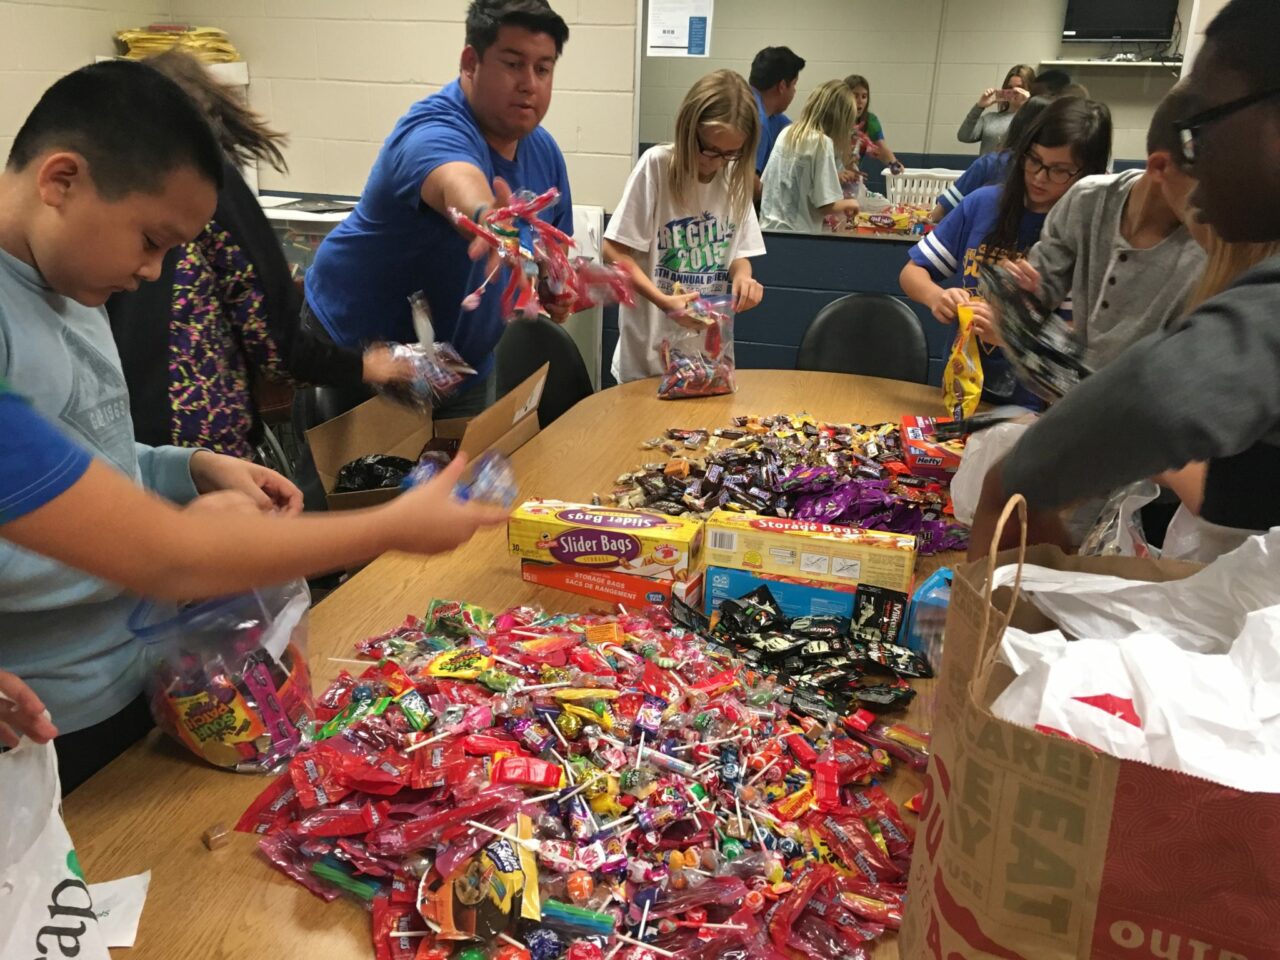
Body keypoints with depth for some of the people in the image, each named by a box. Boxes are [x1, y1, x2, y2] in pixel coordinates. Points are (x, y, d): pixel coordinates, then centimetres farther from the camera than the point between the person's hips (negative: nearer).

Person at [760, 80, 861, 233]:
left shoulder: (787, 133, 7)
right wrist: (848, 204, 6)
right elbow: (827, 205, -16)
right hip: (796, 234, -7)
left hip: (769, 228, 7)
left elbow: (765, 183, 15)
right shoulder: (822, 143, -13)